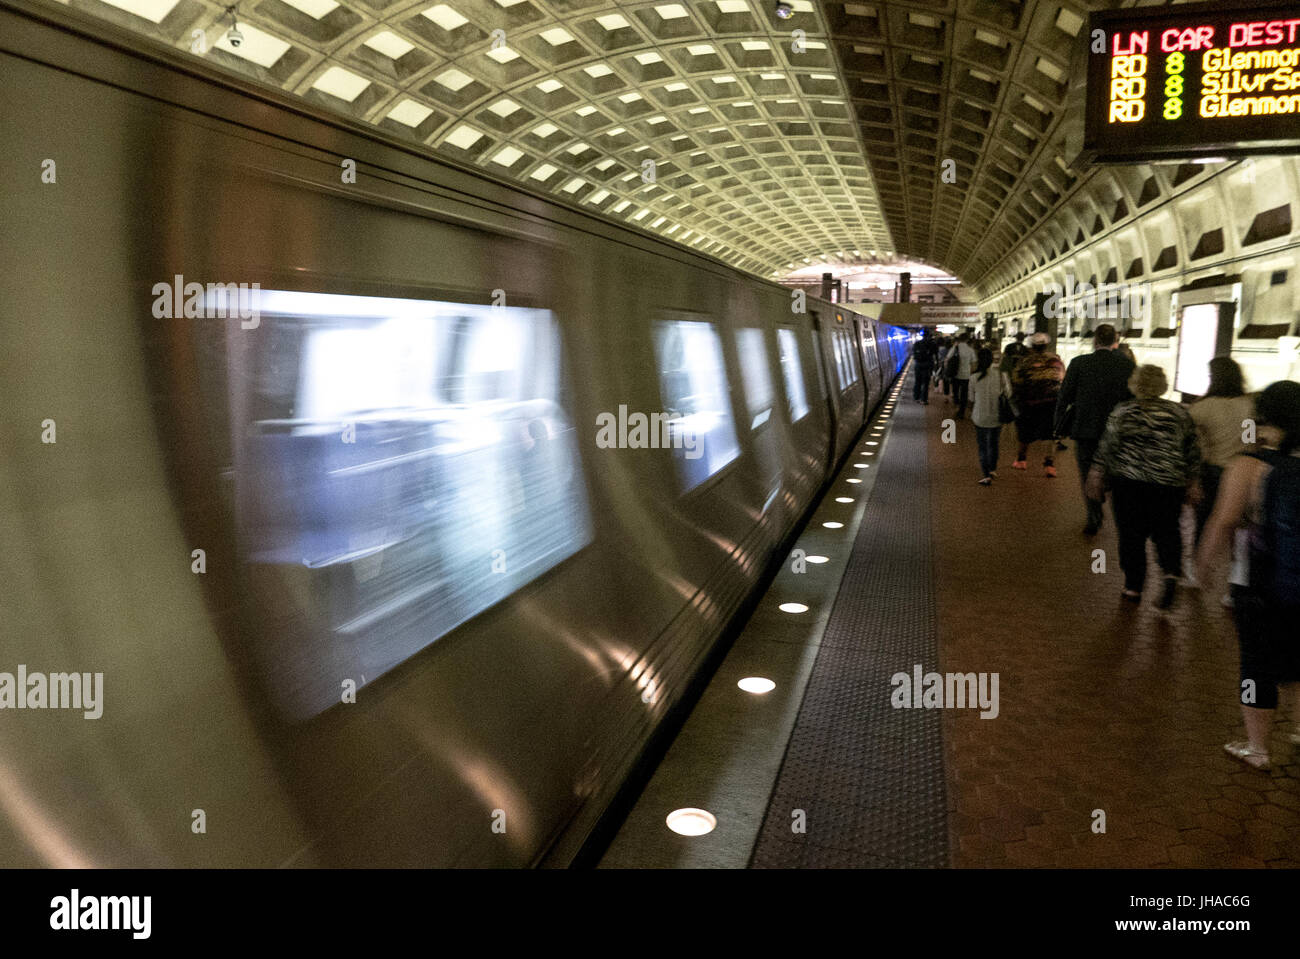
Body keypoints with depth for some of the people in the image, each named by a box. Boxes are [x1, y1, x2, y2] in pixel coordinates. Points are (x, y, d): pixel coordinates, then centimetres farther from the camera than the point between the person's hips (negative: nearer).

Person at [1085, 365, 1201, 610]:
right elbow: (1193, 454, 6)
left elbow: (1106, 449, -5)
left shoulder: (1122, 412, -3)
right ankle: (1172, 573, -5)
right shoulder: (1180, 414, 3)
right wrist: (1190, 483, 16)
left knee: (1132, 534, 8)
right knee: (1167, 531, 16)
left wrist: (1096, 478, 2)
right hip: (1169, 485, 2)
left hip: (1128, 483, -1)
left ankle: (1133, 587, 13)